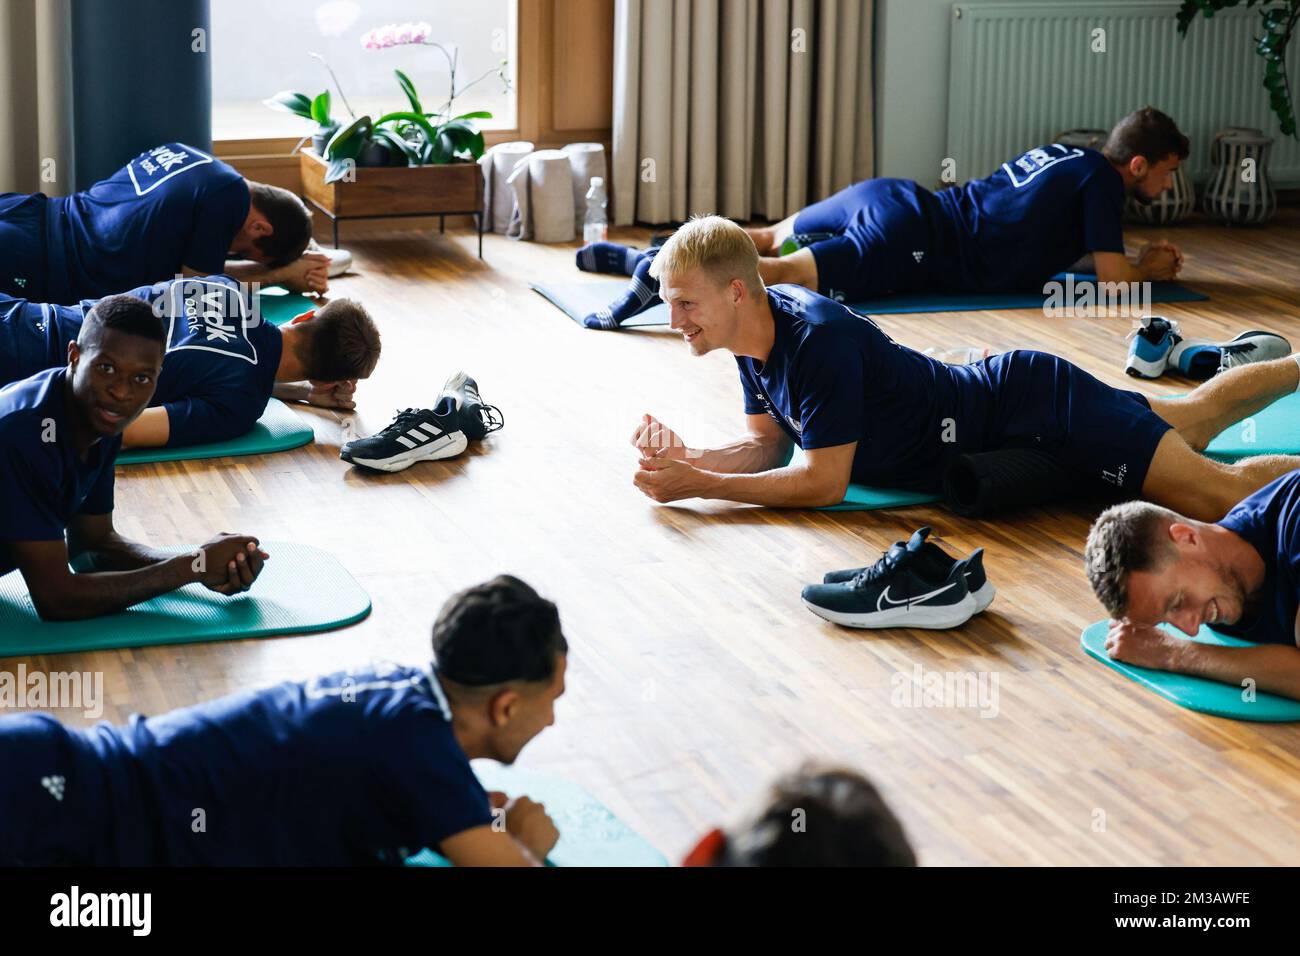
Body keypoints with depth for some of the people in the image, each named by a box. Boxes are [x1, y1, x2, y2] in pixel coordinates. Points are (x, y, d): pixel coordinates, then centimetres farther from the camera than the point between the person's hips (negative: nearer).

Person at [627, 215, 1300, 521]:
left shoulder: (818, 341, -33)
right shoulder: (758, 328, -6)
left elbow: (823, 482, -30)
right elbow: (769, 447, 3)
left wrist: (697, 486, -29)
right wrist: (686, 458, -15)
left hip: (1038, 411, -8)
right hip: (1000, 394, 8)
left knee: (1224, 495, -11)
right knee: (1192, 420, 28)